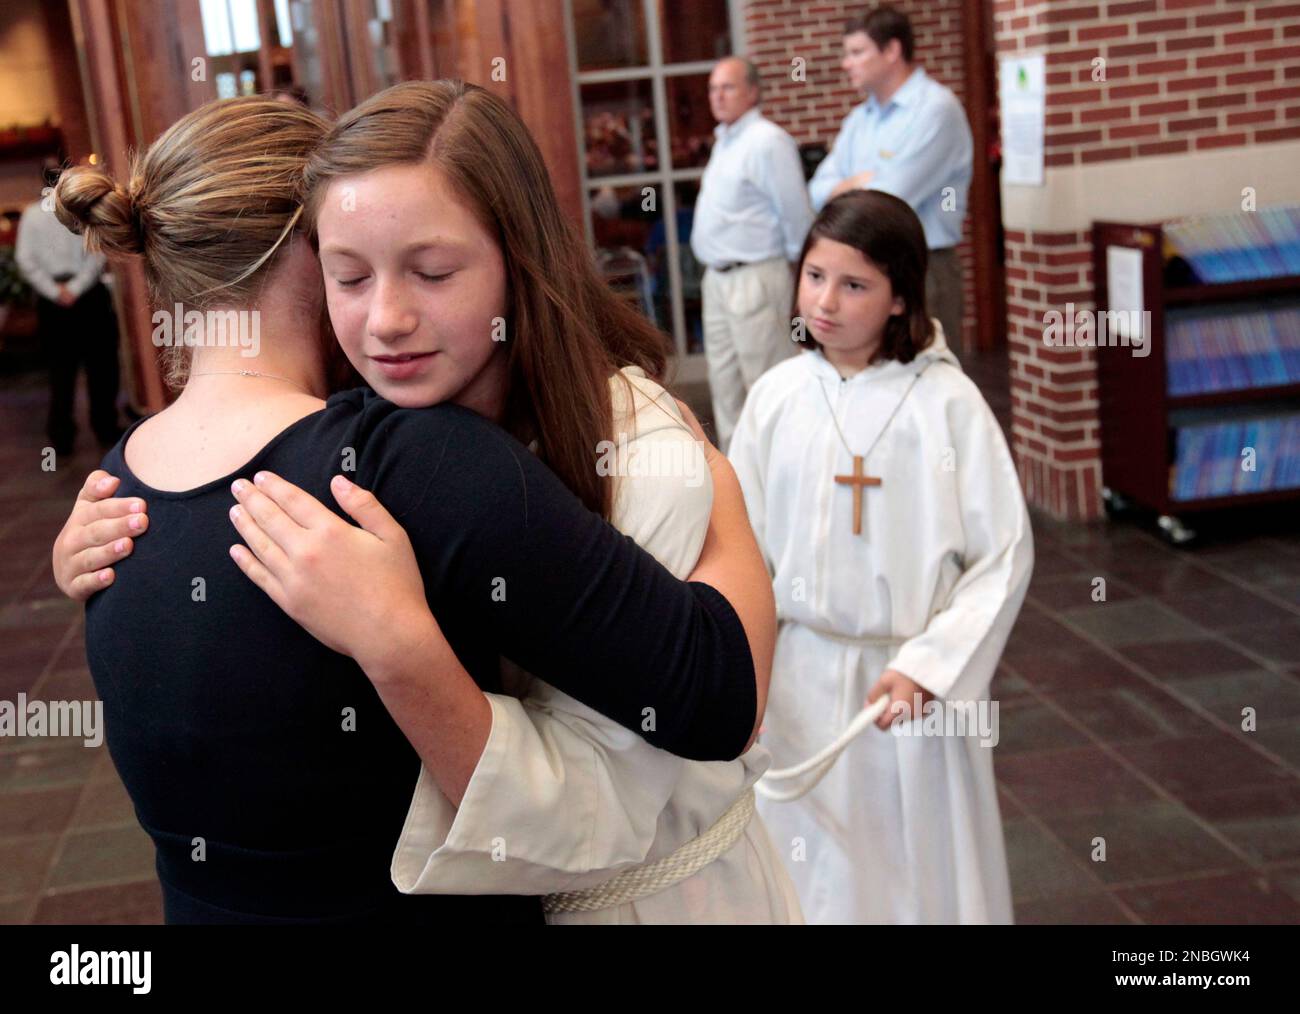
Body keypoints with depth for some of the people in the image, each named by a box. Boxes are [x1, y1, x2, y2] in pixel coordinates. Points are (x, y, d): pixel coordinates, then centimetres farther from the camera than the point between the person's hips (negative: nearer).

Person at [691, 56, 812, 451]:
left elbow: (797, 215, -15)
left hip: (754, 279, -10)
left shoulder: (767, 141, -15)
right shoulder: (724, 141, 15)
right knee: (724, 380, 15)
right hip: (718, 278, 10)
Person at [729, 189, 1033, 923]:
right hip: (805, 683, 2)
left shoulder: (947, 402, -12)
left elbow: (1004, 555, -9)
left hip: (917, 686, -2)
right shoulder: (778, 397, -3)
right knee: (817, 880, 13)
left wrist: (929, 666, -17)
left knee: (929, 876, 12)